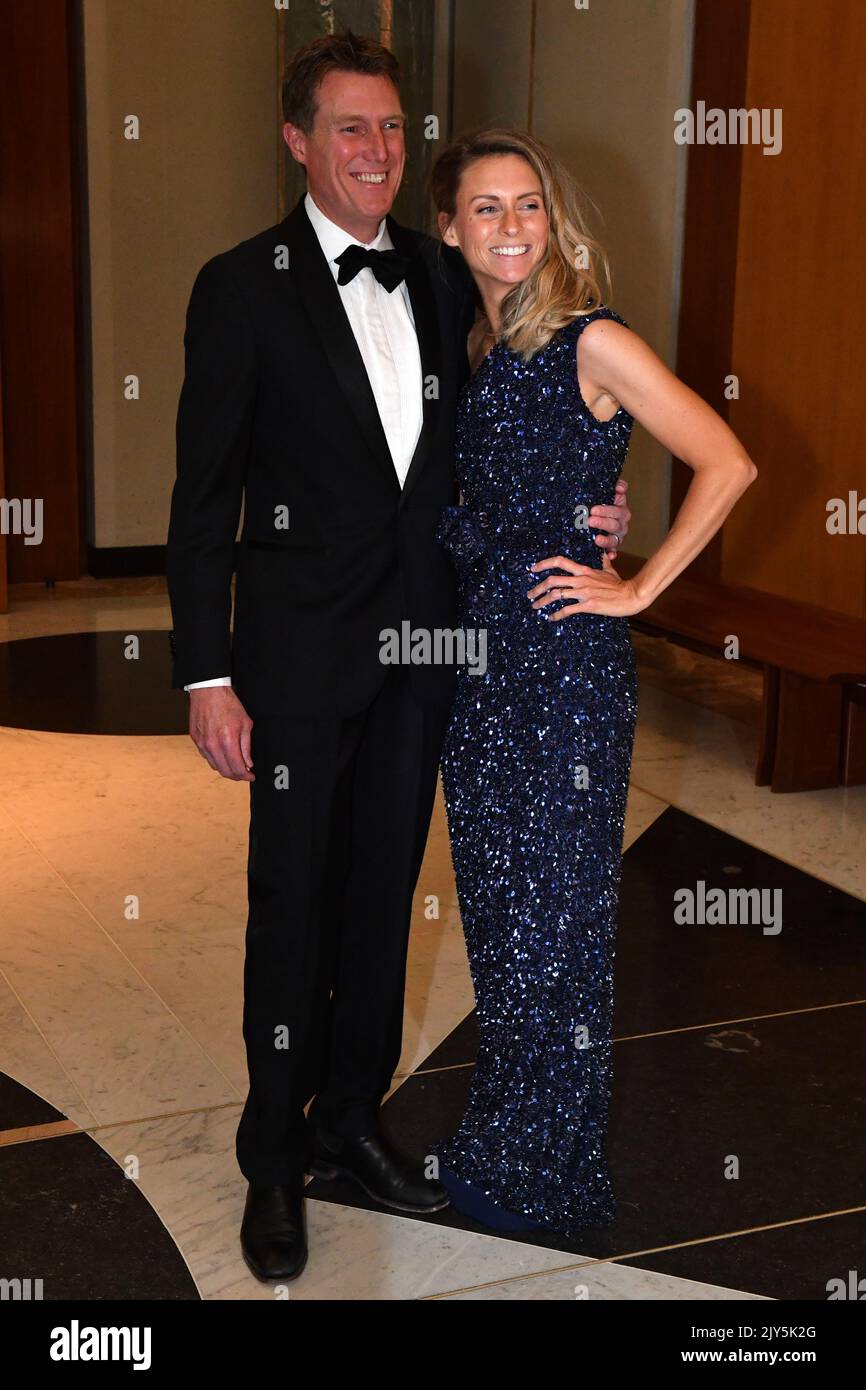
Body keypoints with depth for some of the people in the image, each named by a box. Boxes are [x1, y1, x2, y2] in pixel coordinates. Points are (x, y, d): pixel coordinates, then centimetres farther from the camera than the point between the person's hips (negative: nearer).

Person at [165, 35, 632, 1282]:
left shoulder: (441, 277, 7)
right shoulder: (243, 287, -7)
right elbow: (205, 493, -8)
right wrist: (208, 675, -12)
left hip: (420, 644, 5)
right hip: (302, 651, -4)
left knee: (384, 892, 15)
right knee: (294, 901, 6)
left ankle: (352, 1120, 34)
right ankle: (276, 1156, 24)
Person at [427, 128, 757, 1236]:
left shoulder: (592, 344, -9)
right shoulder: (462, 350, 10)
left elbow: (726, 465, -11)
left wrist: (638, 587, -10)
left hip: (567, 658, -7)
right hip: (474, 654, 7)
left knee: (553, 911, 3)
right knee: (493, 903, 14)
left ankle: (546, 1173, 20)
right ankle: (499, 1136, 31)